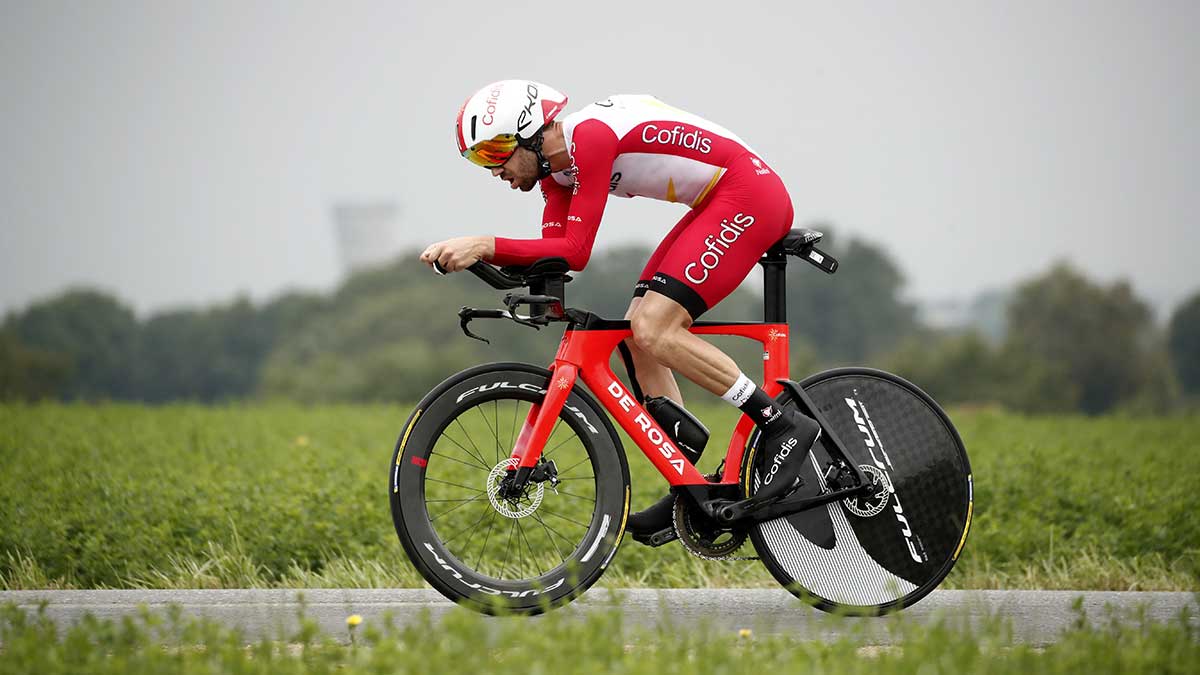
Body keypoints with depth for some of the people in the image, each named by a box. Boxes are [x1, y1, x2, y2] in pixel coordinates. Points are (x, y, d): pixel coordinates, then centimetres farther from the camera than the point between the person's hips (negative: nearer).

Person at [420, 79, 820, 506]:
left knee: (653, 331, -18)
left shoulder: (590, 137, -21)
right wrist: (478, 254, -11)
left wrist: (487, 244, -27)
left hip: (750, 195, -11)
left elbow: (575, 252, -25)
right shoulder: (557, 162, 8)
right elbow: (553, 251, 3)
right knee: (638, 333, 7)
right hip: (719, 203, 11)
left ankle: (783, 426, -14)